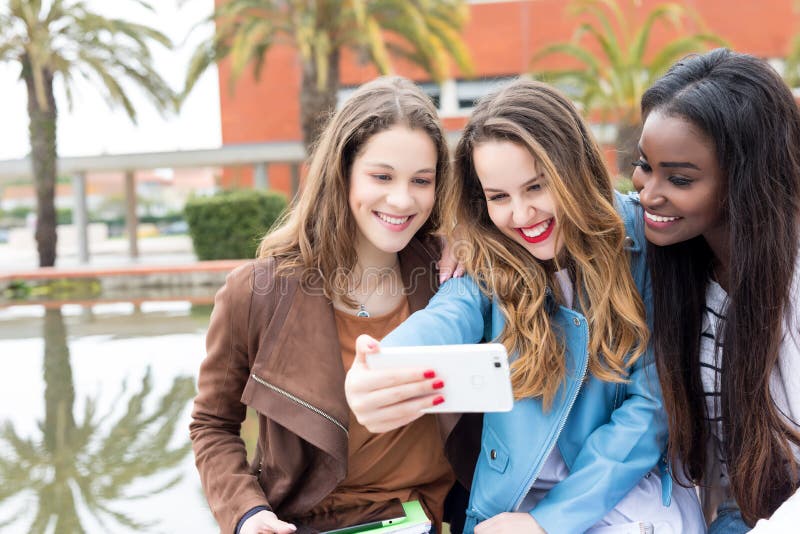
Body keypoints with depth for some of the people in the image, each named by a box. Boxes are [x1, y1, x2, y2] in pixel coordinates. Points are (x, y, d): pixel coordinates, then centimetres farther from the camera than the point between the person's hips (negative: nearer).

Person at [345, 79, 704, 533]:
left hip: (625, 491, -1)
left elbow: (655, 401, -8)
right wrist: (382, 377, -49)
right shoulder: (486, 265, -4)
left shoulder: (643, 245, -9)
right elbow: (448, 319, -26)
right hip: (512, 497, 2)